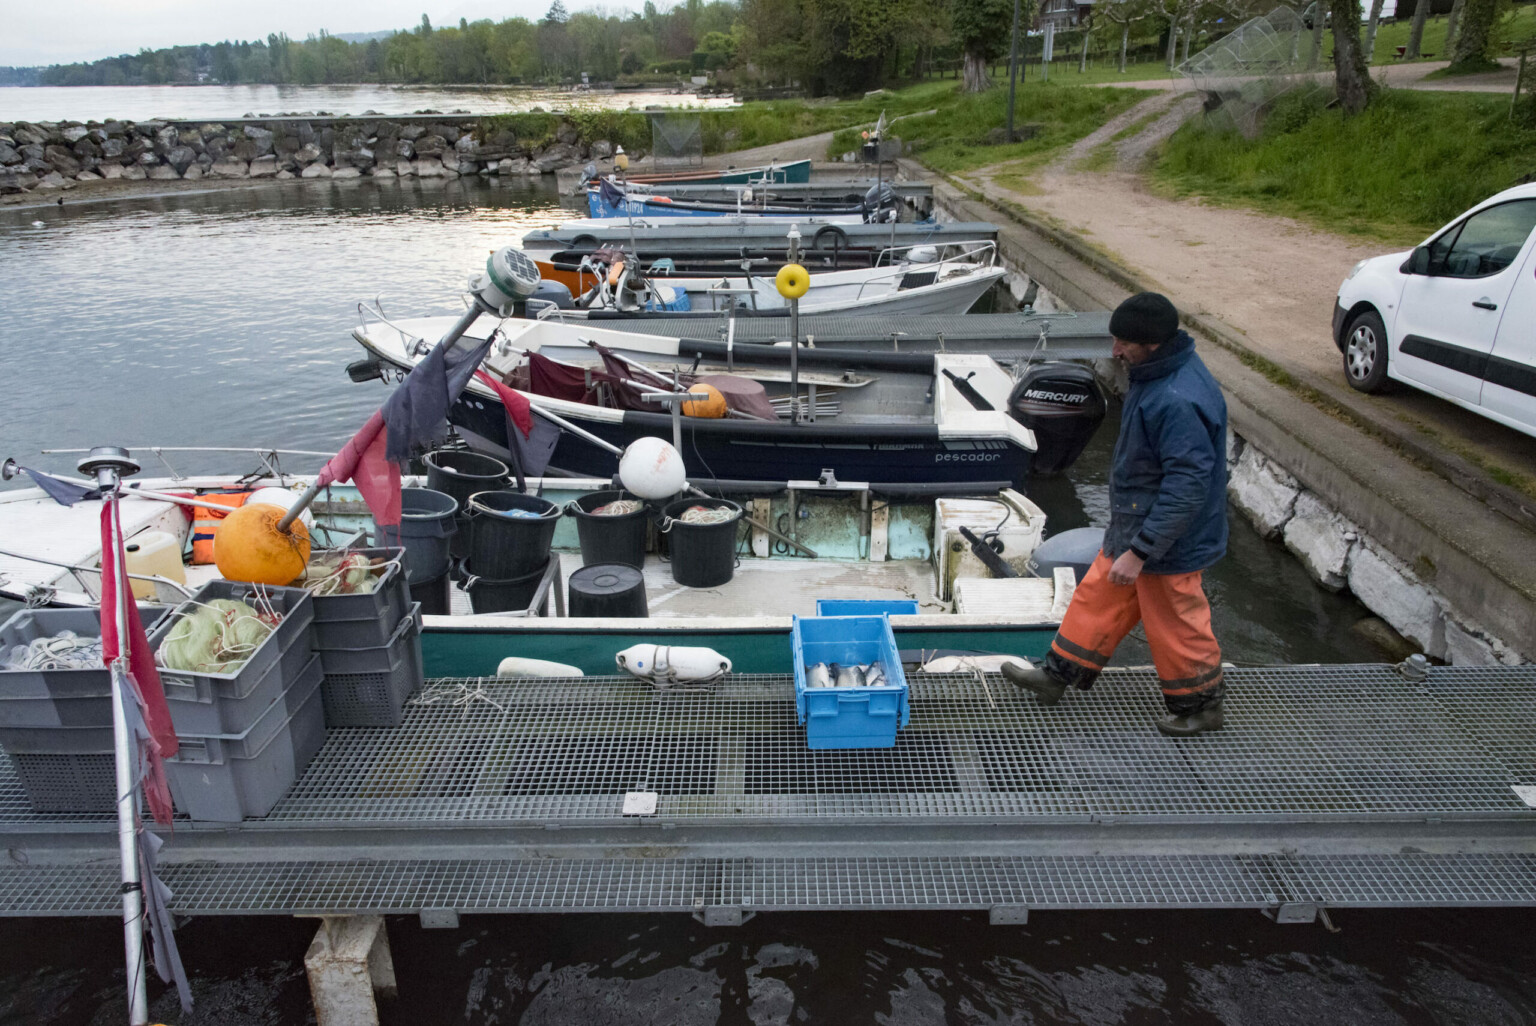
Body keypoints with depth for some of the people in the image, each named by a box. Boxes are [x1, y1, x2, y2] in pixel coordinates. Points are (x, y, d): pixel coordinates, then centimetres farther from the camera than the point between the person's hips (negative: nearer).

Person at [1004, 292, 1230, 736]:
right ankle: (1058, 674, 33)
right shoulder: (1157, 373, 1)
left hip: (1168, 540, -10)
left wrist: (1140, 551, -28)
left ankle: (1200, 704, 31)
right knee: (1098, 596, 19)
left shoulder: (1179, 402, -32)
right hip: (1134, 524, 10)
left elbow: (1187, 487, -31)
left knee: (1175, 625, 9)